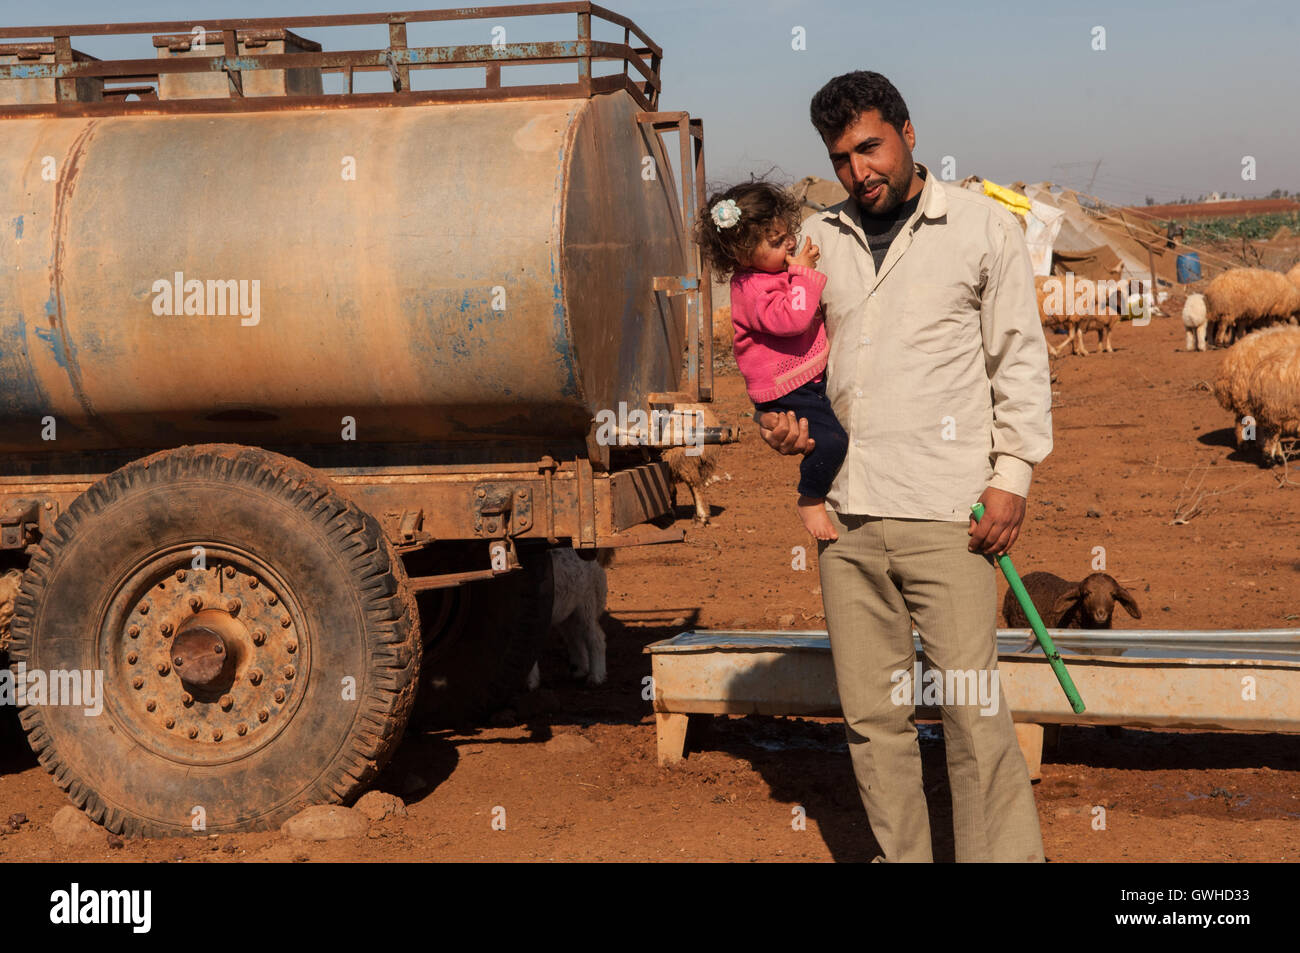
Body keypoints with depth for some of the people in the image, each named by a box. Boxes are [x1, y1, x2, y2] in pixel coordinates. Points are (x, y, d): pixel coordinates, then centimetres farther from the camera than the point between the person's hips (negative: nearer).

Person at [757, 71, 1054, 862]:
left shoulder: (984, 226, 5)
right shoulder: (818, 238, 15)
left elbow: (1022, 358, 4)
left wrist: (1012, 475, -4)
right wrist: (784, 418, 4)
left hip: (947, 511, -4)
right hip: (846, 509, 4)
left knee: (974, 711, -8)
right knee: (872, 714, 7)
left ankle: (1006, 856, 2)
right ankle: (901, 856, 18)